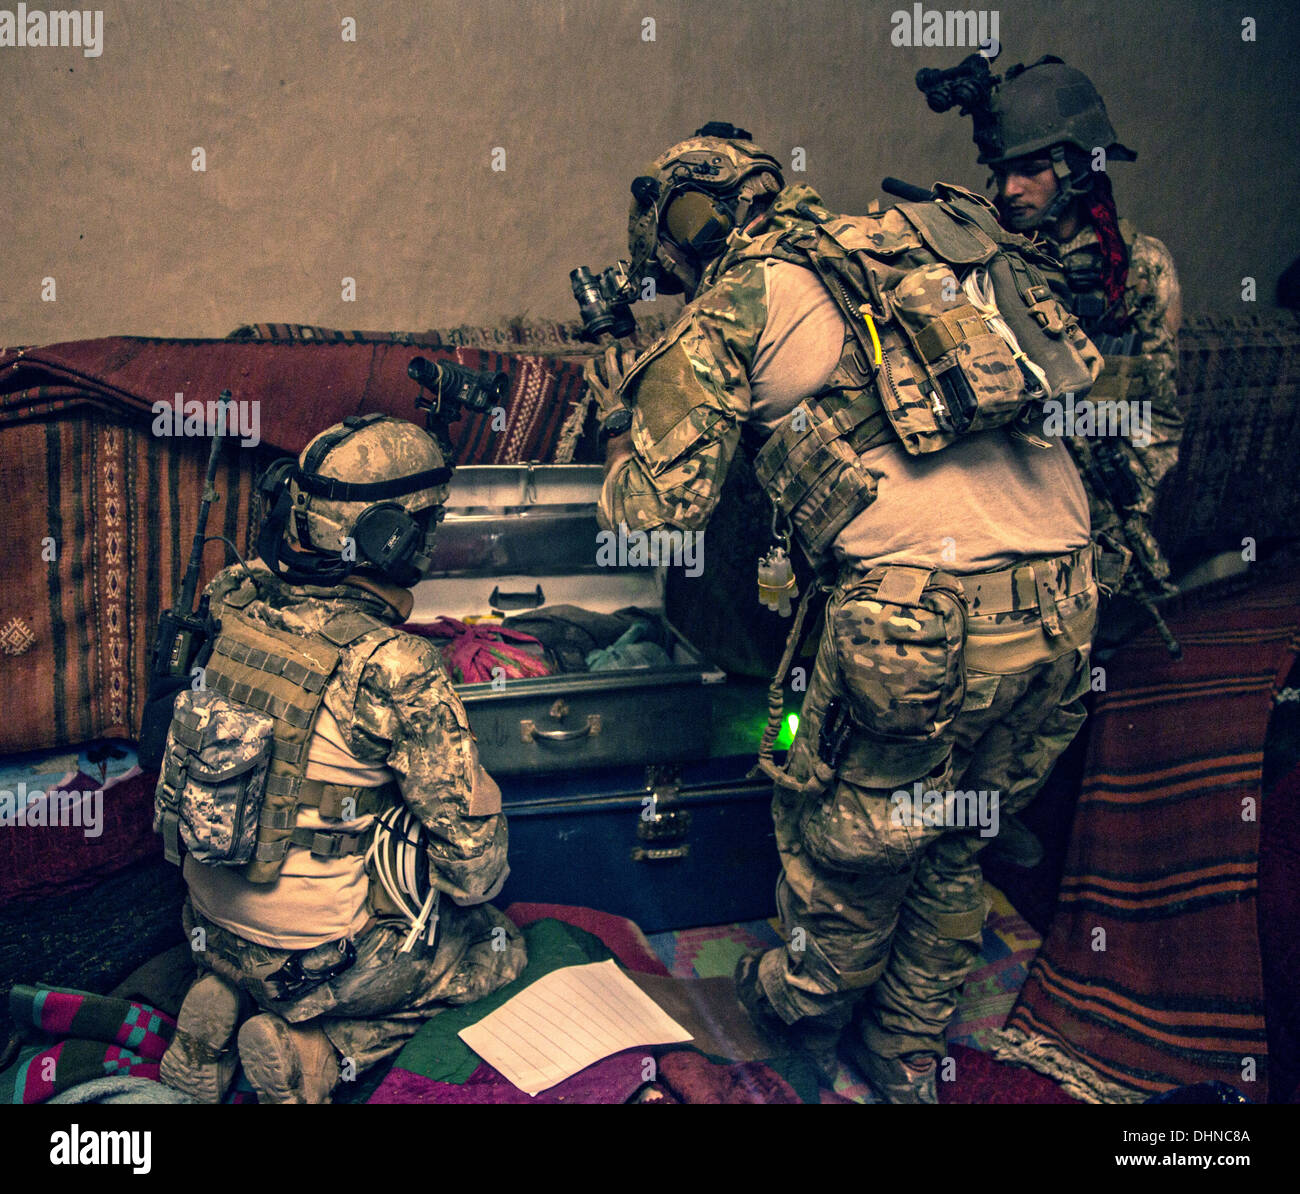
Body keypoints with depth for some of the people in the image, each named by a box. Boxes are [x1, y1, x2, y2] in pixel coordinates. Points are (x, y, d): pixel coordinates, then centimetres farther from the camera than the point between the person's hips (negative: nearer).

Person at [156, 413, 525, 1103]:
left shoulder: (234, 605, -9)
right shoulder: (399, 671, -27)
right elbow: (472, 852, -17)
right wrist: (476, 889, 6)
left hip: (213, 928, 6)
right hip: (316, 959, -6)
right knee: (498, 950, 17)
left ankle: (221, 1008, 12)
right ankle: (312, 1053, 0)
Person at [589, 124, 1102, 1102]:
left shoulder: (733, 307, 3)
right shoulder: (917, 239, 20)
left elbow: (656, 512, 3)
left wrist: (628, 426, 26)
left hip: (924, 608, -6)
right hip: (1066, 597, 7)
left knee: (846, 832, 20)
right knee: (956, 845, 25)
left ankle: (803, 1010, 46)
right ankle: (907, 1055, 44)